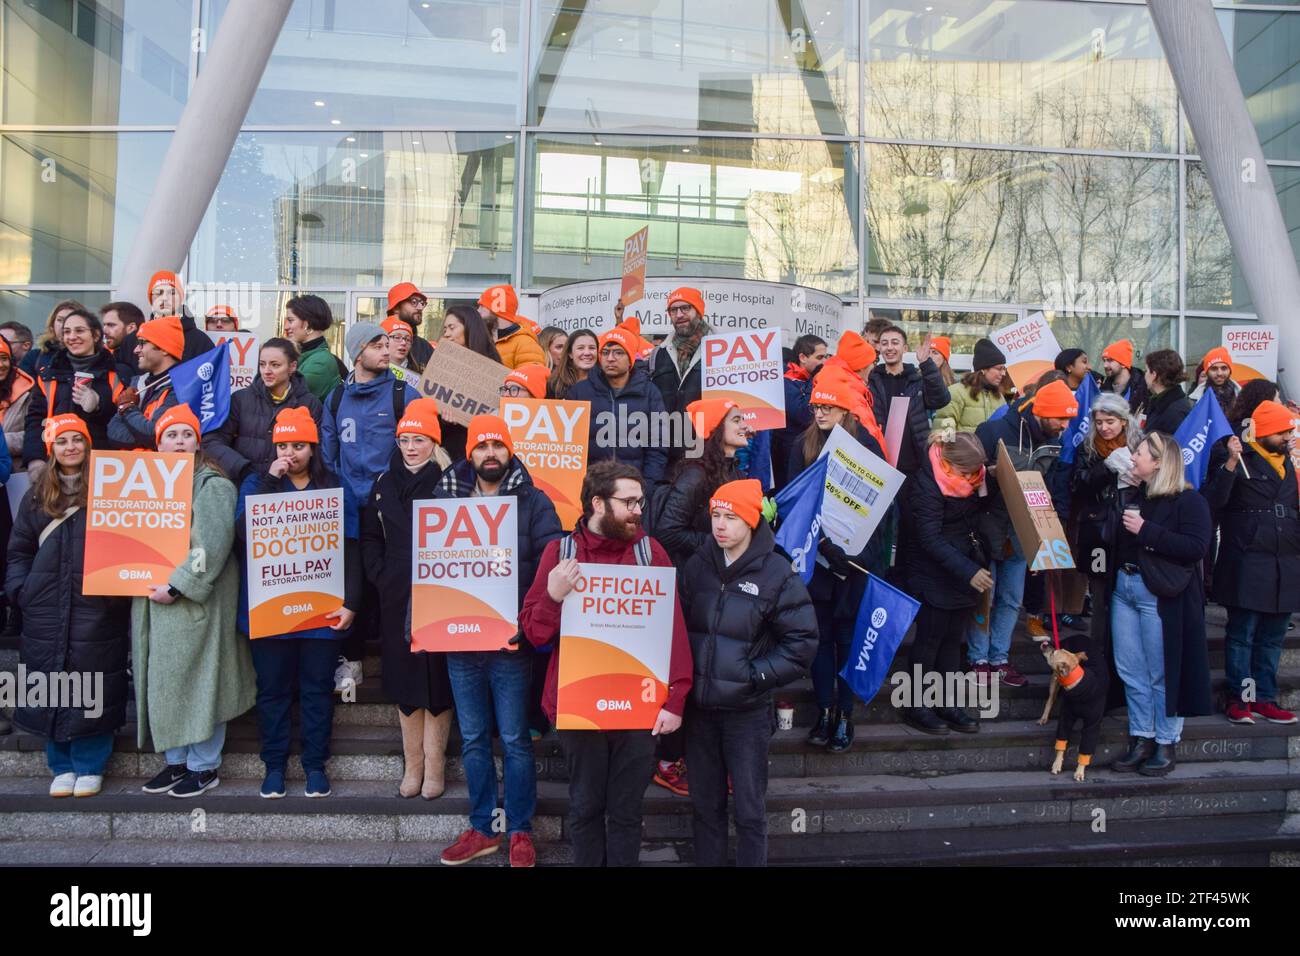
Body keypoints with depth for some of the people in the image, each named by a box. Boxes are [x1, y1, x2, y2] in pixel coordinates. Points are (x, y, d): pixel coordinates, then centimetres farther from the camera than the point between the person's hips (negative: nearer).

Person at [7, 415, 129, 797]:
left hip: (97, 610, -3)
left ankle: (90, 767, 14)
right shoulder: (37, 494, 12)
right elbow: (19, 550, 15)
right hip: (47, 612, 4)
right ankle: (62, 766, 21)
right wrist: (20, 588, 1)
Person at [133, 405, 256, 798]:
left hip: (196, 602, -7)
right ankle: (175, 761, 23)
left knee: (199, 682, -2)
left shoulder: (213, 486, -7)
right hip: (155, 603, 7)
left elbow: (212, 546, -16)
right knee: (162, 682, 11)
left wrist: (176, 586, -19)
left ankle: (204, 766, 10)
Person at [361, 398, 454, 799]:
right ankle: (412, 765, 21)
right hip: (396, 598, 4)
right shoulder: (385, 484, 11)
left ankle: (434, 766, 11)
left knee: (436, 678, 1)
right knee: (404, 679, 9)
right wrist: (379, 576, 2)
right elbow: (370, 537, 14)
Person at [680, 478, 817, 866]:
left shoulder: (777, 573, -9)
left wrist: (756, 675, -13)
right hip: (699, 706, 4)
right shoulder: (697, 565, 2)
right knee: (704, 804, 15)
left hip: (748, 711, -3)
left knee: (749, 809, 6)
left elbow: (802, 641, -8)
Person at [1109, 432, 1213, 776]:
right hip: (1124, 587, 7)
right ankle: (1141, 740, 20)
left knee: (1162, 674, 2)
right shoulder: (1134, 495, 13)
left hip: (1160, 594, -7)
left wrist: (1146, 530, -21)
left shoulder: (1188, 500, -8)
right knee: (1131, 671, 10)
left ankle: (1165, 744, 15)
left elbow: (1196, 547, -20)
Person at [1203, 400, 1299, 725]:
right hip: (1247, 566, -6)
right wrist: (1231, 463, -26)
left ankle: (1264, 698, 18)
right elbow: (1212, 500, -19)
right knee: (1242, 635, 0)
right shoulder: (1239, 460, -5)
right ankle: (1240, 698, 8)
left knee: (1272, 637, 10)